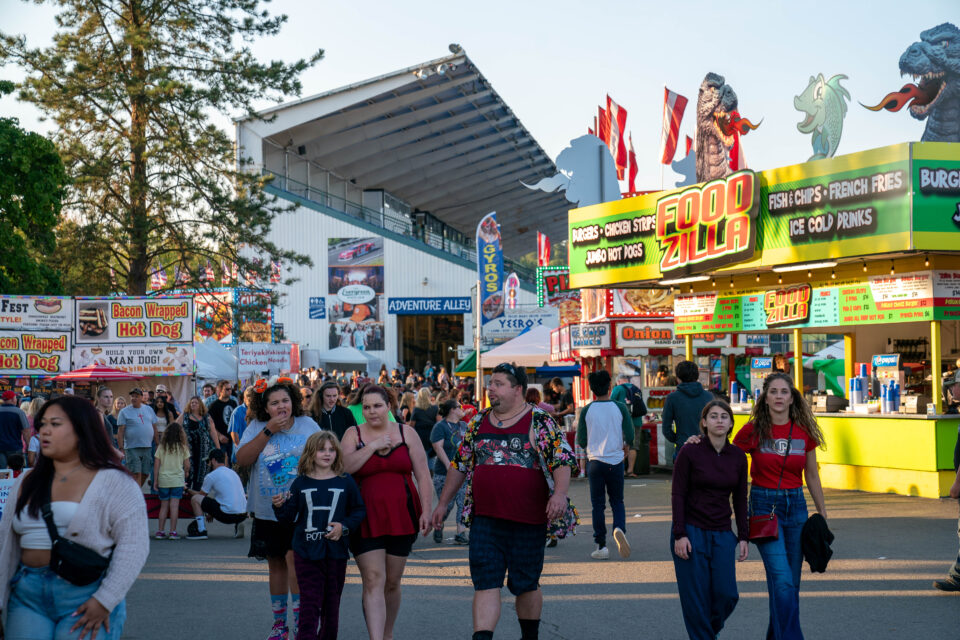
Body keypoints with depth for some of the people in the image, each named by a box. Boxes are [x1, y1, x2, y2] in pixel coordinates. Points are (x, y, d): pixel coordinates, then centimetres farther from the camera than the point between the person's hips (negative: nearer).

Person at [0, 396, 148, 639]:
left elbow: (133, 545, -10)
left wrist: (105, 601, -16)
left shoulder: (113, 482, -4)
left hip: (86, 598, -4)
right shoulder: (26, 483, 14)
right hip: (27, 597, 5)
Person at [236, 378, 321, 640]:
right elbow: (242, 459, -12)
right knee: (276, 564, 12)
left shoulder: (308, 425, 0)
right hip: (267, 510, 2)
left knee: (294, 557, -15)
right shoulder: (257, 427, 1)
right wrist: (268, 431, -17)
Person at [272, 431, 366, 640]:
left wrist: (344, 526, -9)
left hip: (336, 552, 1)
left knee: (331, 601, 11)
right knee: (309, 601, -6)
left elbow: (359, 510, 5)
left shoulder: (346, 482, 2)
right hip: (306, 552, -1)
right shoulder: (300, 484, 2)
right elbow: (289, 516, 3)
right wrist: (279, 507, -17)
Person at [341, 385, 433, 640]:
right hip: (367, 520, -2)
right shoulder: (353, 434, 5)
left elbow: (423, 476, 5)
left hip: (402, 516, 2)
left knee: (392, 582, 11)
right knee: (373, 581, -10)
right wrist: (373, 446, -14)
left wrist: (426, 511, -3)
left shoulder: (406, 433, 7)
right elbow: (345, 467, -12)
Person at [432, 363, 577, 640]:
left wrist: (560, 493, -26)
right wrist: (443, 503, 18)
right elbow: (459, 464, 18)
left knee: (526, 584, 10)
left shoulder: (540, 422, -4)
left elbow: (562, 460, -9)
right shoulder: (479, 422, 10)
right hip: (485, 520, 3)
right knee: (485, 583, -5)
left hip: (528, 522, -3)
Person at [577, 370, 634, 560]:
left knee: (598, 504, 8)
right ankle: (619, 528, -15)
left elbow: (581, 441, -1)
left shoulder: (587, 410, -4)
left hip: (595, 461, 0)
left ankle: (601, 546, 8)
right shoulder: (620, 407, -5)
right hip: (615, 461, 0)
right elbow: (630, 437, -4)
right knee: (617, 501, 13)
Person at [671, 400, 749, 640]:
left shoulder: (738, 456, 4)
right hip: (691, 531, -3)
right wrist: (679, 535, -13)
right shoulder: (689, 453, -7)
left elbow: (740, 499, 10)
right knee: (696, 597, -3)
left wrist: (743, 537, 5)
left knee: (727, 595, -2)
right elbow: (678, 495, -7)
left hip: (722, 534, 4)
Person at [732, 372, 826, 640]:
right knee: (782, 581, -15)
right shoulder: (753, 431, -4)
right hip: (764, 505, -4)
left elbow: (812, 476, 13)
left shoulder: (805, 432, 4)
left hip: (796, 505, 4)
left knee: (790, 584, 9)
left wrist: (823, 515, 16)